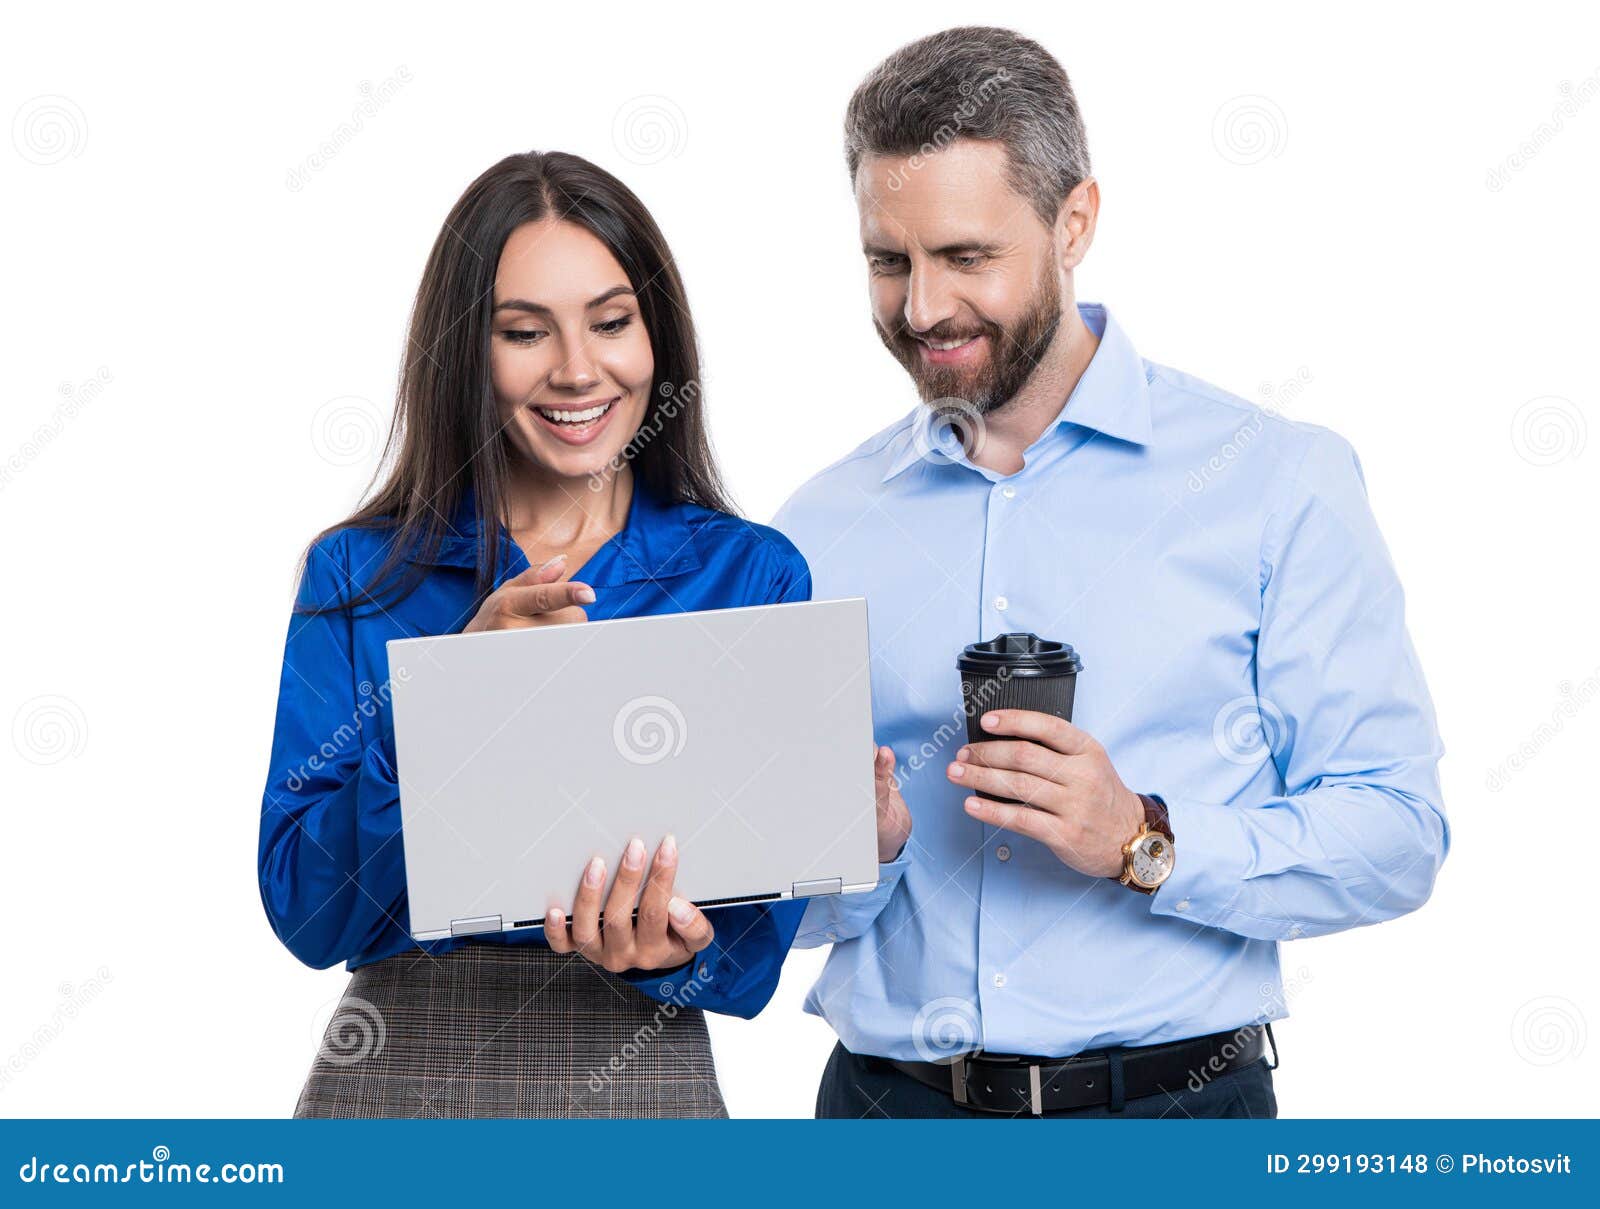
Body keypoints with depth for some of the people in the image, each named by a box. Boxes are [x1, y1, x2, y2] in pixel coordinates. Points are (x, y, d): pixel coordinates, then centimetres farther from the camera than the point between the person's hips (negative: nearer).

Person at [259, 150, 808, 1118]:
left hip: (641, 1081, 0)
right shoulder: (359, 575, 0)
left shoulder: (754, 575, -1)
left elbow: (764, 923, -3)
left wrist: (670, 951, -24)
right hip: (392, 1080, 0)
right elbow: (306, 915, -6)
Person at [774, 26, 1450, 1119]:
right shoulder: (823, 528, 4)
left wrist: (1146, 845, -21)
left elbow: (1395, 836, -8)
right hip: (888, 1099, 2)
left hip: (1173, 1108, -2)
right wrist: (856, 855, -13)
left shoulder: (1280, 484, -4)